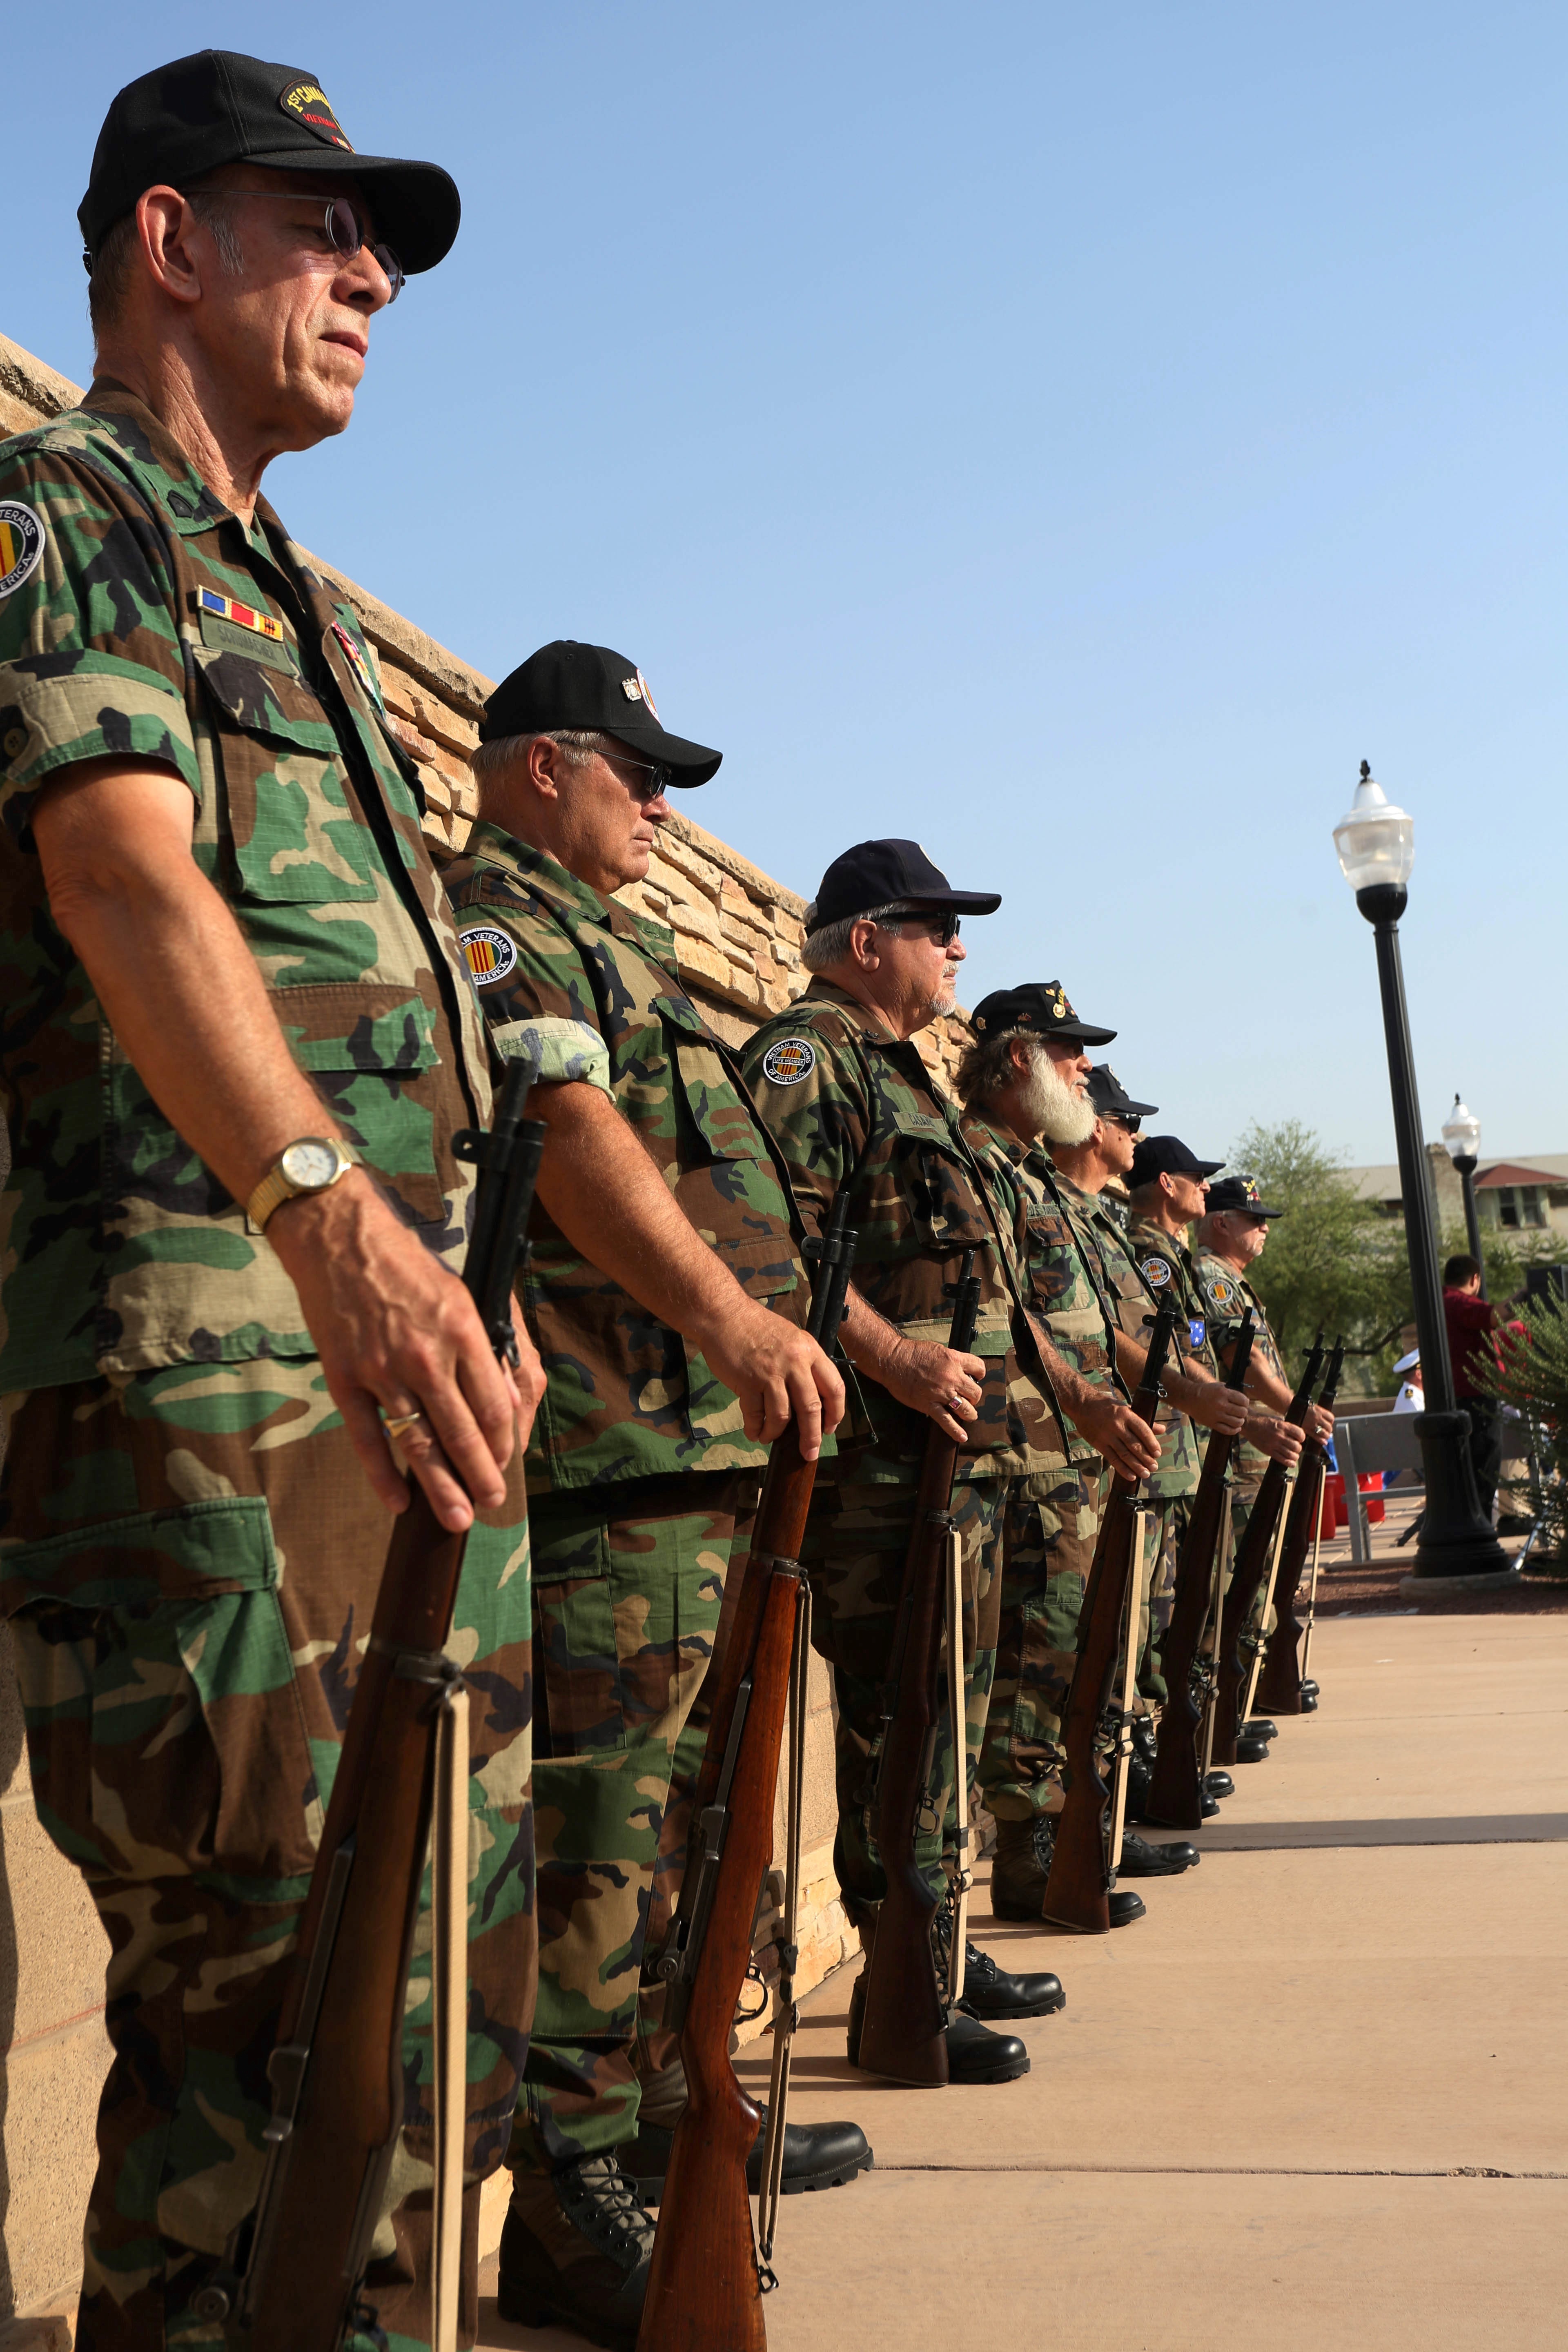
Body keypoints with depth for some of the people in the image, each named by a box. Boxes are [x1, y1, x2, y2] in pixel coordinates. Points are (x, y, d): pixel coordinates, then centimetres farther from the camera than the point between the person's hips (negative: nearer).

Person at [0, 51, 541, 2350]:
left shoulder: (303, 605, 27)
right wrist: (320, 1204, -35)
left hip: (410, 1357, 9)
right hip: (195, 1379, -9)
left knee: (451, 1985, 13)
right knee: (272, 2004, -7)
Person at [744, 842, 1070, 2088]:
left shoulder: (905, 1074, 24)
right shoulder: (808, 1056, -8)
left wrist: (1008, 1387, 23)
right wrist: (893, 1356, -26)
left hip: (962, 1447, 10)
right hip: (883, 1456, -10)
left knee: (947, 1709, 16)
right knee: (898, 1719, -5)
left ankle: (941, 1951, 28)